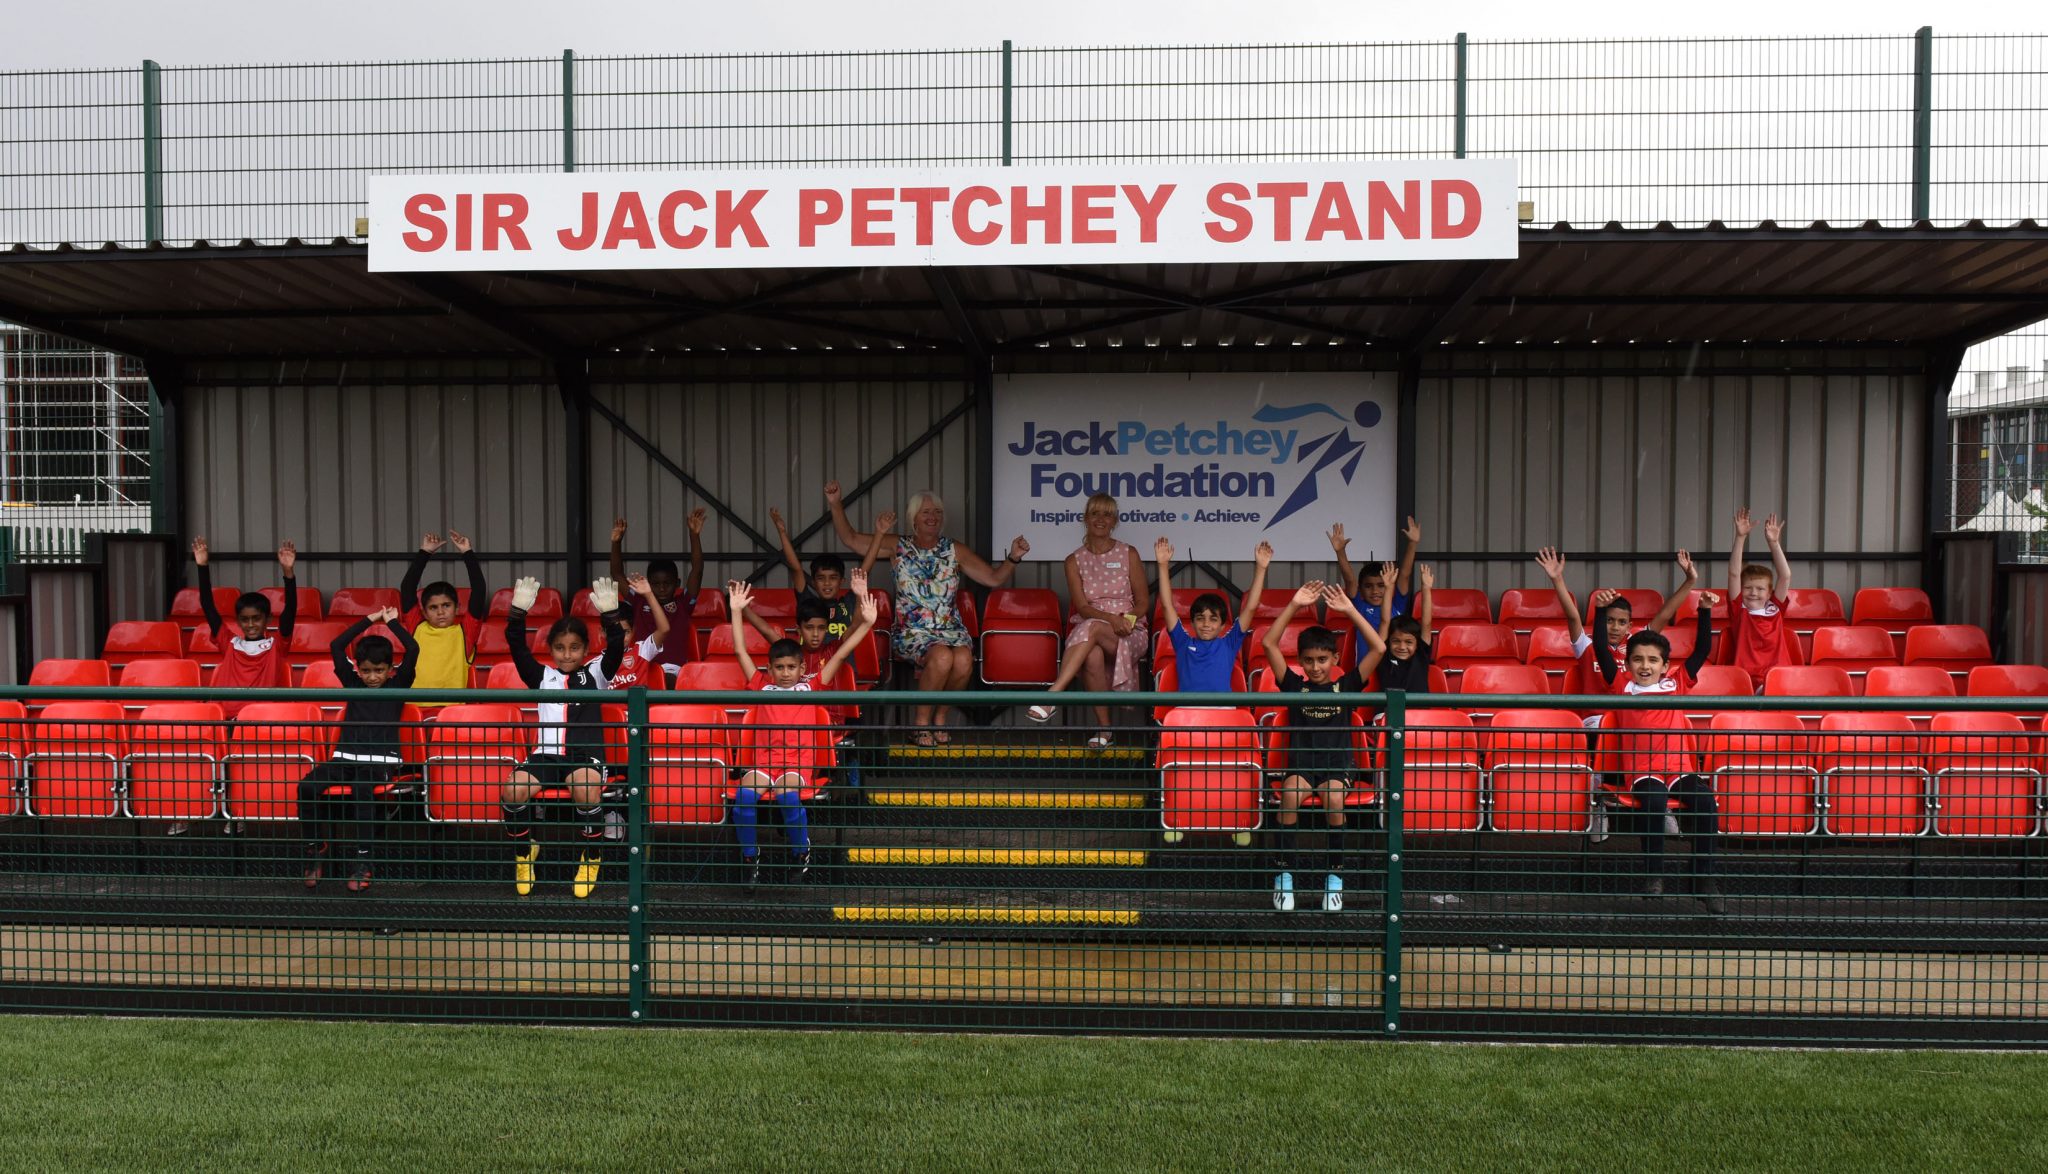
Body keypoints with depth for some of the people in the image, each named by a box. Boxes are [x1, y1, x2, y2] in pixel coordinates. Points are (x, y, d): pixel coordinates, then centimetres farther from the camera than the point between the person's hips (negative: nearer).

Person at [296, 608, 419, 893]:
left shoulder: (398, 686, 8)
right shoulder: (352, 683, 15)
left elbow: (413, 649, -5)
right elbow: (336, 647, 7)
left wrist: (392, 622, 8)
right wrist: (368, 620, 10)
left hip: (380, 761, -3)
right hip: (346, 757, 3)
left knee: (362, 790, -36)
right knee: (306, 787, -25)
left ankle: (362, 861, -33)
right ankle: (316, 848, -8)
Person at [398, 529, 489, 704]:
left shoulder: (465, 631, 9)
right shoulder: (417, 628, 15)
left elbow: (479, 591, 3)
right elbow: (407, 588, 13)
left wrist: (468, 554, 6)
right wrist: (424, 553, 12)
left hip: (454, 708, -2)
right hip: (415, 708, 2)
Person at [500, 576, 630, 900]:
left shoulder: (595, 672, 14)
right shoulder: (543, 676, 18)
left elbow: (616, 648, -3)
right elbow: (517, 647, 6)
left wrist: (611, 614, -18)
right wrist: (518, 612, -8)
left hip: (586, 753, -2)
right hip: (546, 752, 2)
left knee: (586, 789, -36)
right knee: (514, 789, -27)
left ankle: (592, 857, -9)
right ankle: (525, 850, 4)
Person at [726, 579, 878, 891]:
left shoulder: (810, 684, 15)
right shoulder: (762, 685, 17)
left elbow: (841, 655, 11)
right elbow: (740, 652, 15)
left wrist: (866, 623, 5)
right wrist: (737, 611, 13)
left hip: (799, 759, -1)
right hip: (765, 756, 1)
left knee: (787, 795, -33)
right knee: (744, 796, -29)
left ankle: (801, 854, -10)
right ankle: (750, 859, -11)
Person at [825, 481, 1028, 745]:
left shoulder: (954, 551, 10)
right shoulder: (898, 547, 7)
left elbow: (994, 578, 9)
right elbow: (850, 539, 7)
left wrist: (1013, 558, -9)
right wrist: (836, 505, -3)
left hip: (951, 629, 2)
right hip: (912, 632, -2)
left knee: (964, 660, -32)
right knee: (942, 657, -35)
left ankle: (939, 716, -4)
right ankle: (921, 720, -11)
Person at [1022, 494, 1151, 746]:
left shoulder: (1128, 554, 6)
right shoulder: (1075, 560, 9)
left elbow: (1143, 603, 6)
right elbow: (1082, 607, -2)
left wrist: (1125, 619, -15)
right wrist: (1111, 618, -21)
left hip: (1130, 634, -1)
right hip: (1090, 630, 1)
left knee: (1092, 628, -37)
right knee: (1093, 654, -38)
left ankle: (1051, 697, -46)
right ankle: (1104, 728, -26)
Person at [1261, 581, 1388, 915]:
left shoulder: (1346, 686, 8)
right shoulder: (1295, 685, 8)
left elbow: (1379, 649, -1)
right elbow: (1269, 643, 0)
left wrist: (1350, 610, -4)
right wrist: (1294, 605, -4)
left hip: (1339, 763, 0)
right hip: (1301, 762, 0)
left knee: (1333, 797, -33)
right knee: (1290, 793, -33)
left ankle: (1335, 877, -16)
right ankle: (1283, 876, -23)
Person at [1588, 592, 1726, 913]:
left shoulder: (1677, 683, 16)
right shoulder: (1622, 685, 11)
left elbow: (1702, 649, 13)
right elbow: (1601, 650, 3)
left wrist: (1705, 611, 4)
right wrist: (1602, 610, -4)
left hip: (1679, 767, 2)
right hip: (1641, 770, -2)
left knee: (1704, 801, -27)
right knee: (1653, 800, -35)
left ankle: (1704, 881, -19)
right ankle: (1653, 874, -23)